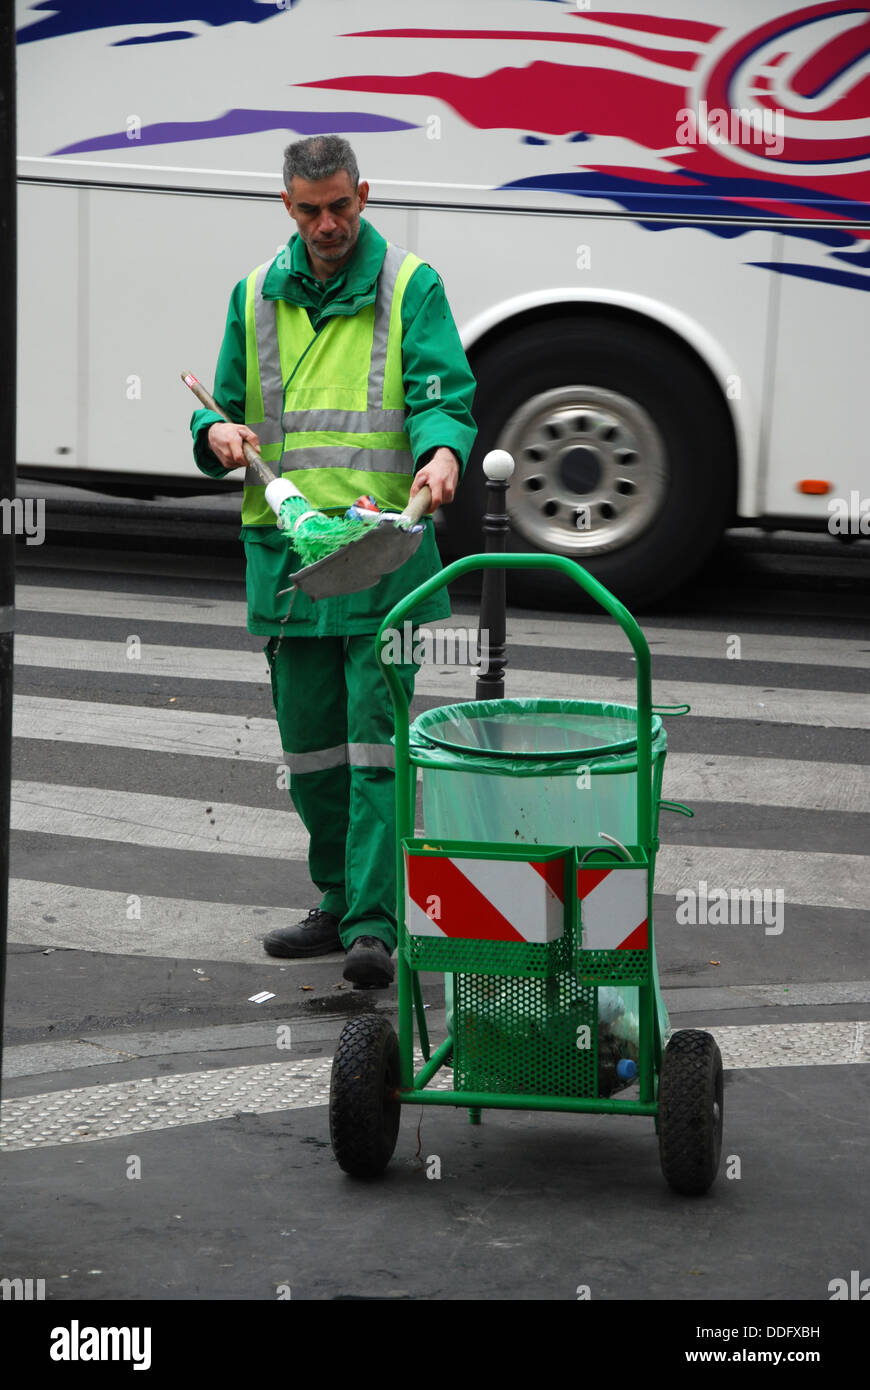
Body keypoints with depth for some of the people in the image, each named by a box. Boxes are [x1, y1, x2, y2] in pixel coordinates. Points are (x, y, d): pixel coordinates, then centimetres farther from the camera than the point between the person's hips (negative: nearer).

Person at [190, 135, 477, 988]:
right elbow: (226, 402, 18)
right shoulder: (258, 296, 14)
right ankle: (339, 903, 24)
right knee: (310, 741, 11)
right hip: (286, 545, 5)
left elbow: (442, 395, -8)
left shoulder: (410, 286, 2)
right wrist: (218, 431, -6)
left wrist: (442, 452, -30)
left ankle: (372, 923, -14)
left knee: (374, 737, -11)